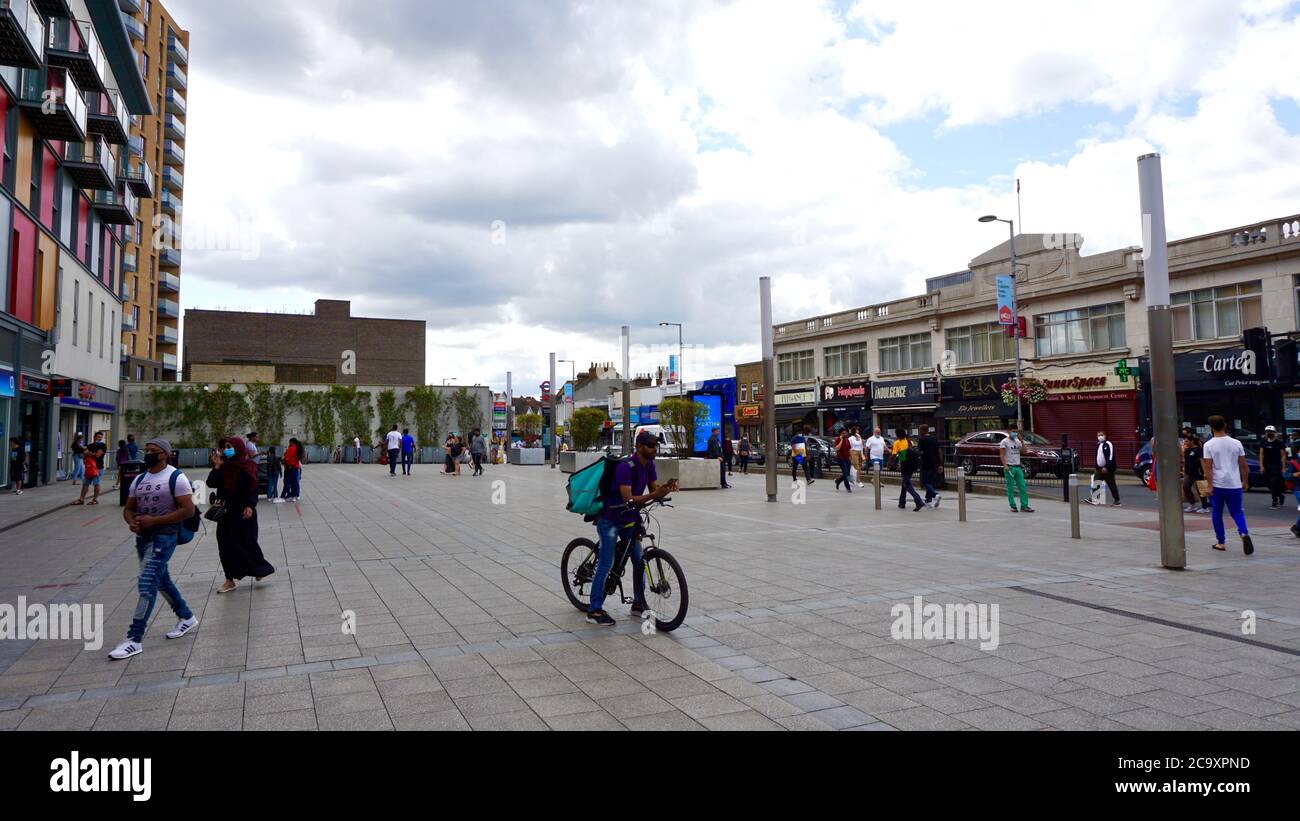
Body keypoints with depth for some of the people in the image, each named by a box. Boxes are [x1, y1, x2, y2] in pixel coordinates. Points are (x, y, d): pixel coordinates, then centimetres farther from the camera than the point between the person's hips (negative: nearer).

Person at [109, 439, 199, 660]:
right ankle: (187, 618, 36)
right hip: (142, 536, 9)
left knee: (147, 585, -13)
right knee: (161, 580, 19)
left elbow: (188, 510, -17)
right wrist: (132, 522, -6)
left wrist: (154, 520, -21)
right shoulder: (139, 480, 12)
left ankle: (134, 640, -9)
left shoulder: (176, 478, -11)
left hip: (164, 537, -9)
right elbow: (128, 508, 17)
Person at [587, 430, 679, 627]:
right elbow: (628, 499, -30)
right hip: (610, 520, -8)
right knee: (606, 564, -6)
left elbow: (653, 490, 1)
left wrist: (666, 489, -20)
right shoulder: (625, 467, -25)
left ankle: (638, 604, 18)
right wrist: (654, 495, -39)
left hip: (630, 518, 8)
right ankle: (594, 610, 2)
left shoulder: (649, 465, 1)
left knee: (639, 560, 5)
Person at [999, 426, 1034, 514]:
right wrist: (1005, 465, -19)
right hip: (1009, 467, -6)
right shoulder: (1005, 442, -2)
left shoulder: (1017, 441, 14)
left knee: (1023, 487, 1)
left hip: (1018, 467, 6)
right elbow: (1002, 455, -7)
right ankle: (1013, 506, 4)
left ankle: (1024, 506, 3)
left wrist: (1021, 439, -3)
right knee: (1010, 488, -1)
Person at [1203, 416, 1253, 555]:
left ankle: (1221, 543, 14)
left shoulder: (1208, 445, -7)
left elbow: (1208, 467, -11)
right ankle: (1244, 533, -15)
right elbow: (1243, 465, 5)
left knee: (1217, 513, 11)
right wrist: (1245, 482, 16)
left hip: (1217, 485, -2)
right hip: (1234, 484, 2)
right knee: (1237, 512, 12)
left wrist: (1210, 485, -9)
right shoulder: (1236, 443, 2)